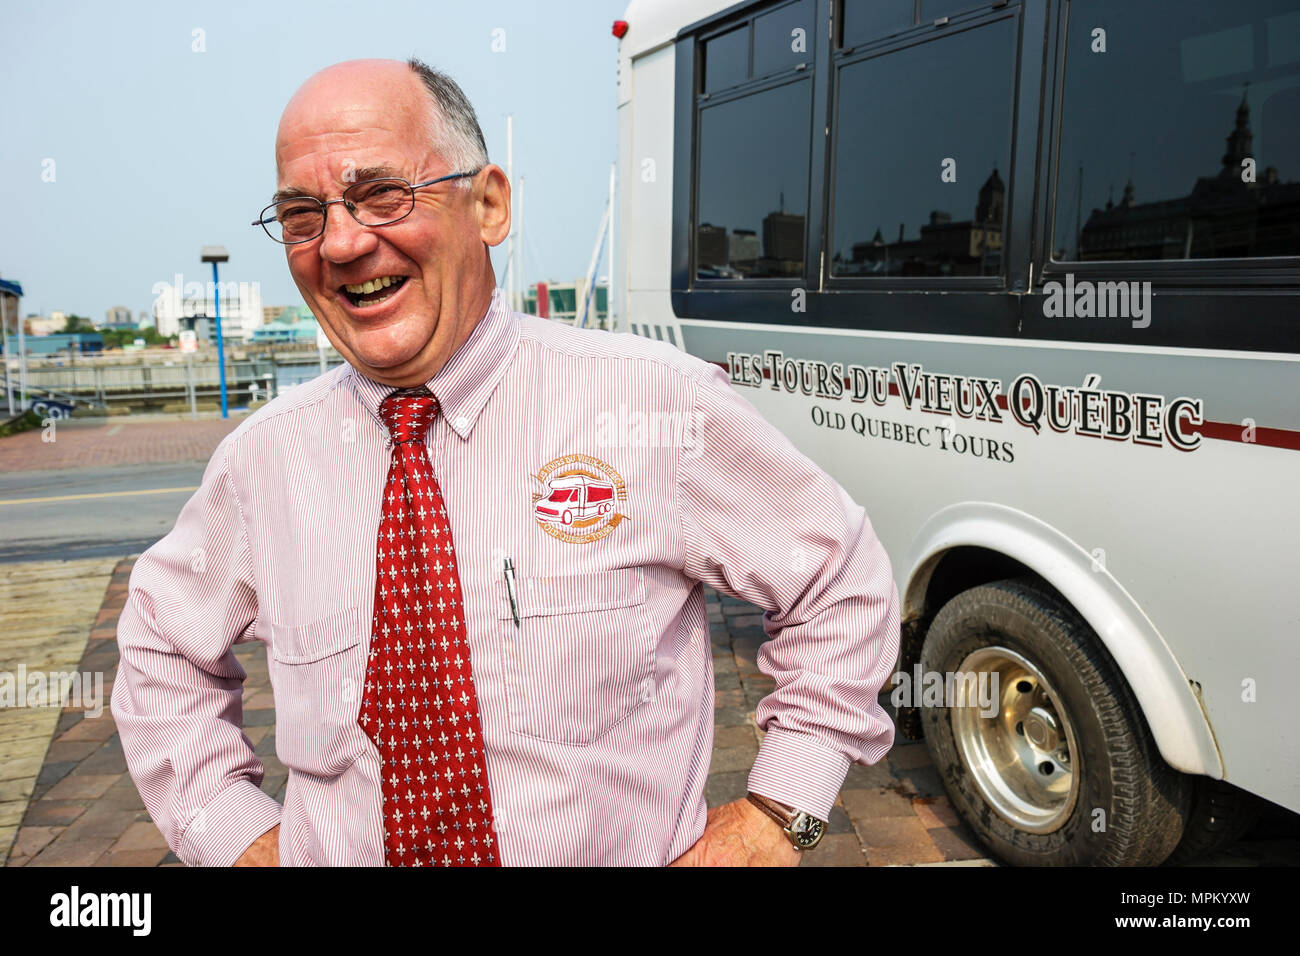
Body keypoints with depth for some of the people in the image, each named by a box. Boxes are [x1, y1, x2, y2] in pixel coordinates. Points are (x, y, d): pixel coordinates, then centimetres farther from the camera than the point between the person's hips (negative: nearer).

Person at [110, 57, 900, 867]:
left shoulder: (656, 407, -15)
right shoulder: (264, 457, -7)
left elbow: (842, 585, -4)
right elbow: (164, 649, 10)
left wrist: (776, 815, -10)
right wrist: (239, 836, -1)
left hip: (635, 852, -1)